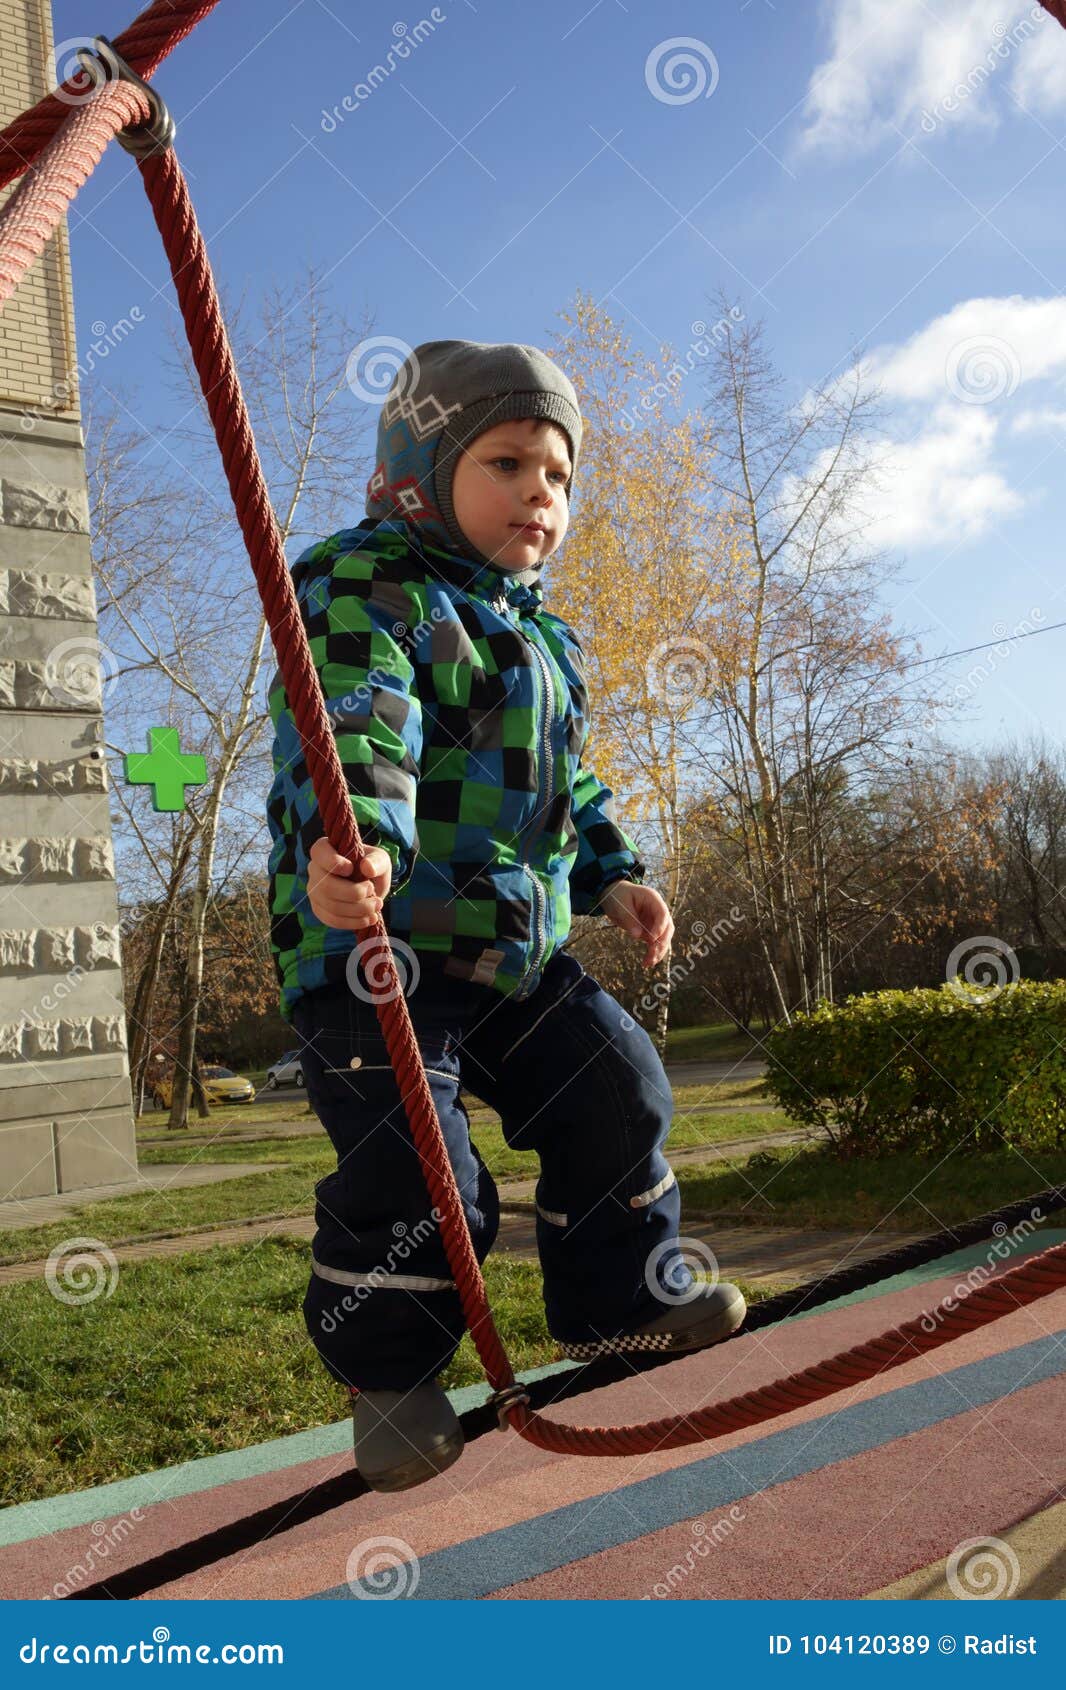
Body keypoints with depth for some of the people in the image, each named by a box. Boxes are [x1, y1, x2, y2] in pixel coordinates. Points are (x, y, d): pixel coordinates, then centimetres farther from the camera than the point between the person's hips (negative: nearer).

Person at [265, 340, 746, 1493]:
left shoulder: (538, 636, 18)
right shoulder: (361, 591, -10)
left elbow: (566, 783, 26)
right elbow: (352, 732, -30)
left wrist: (612, 876, 15)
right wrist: (352, 842, -48)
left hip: (518, 948, 8)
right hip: (371, 939, -8)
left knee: (614, 1090, 10)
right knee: (411, 1168, -13)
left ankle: (617, 1294, 31)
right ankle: (386, 1371, 15)